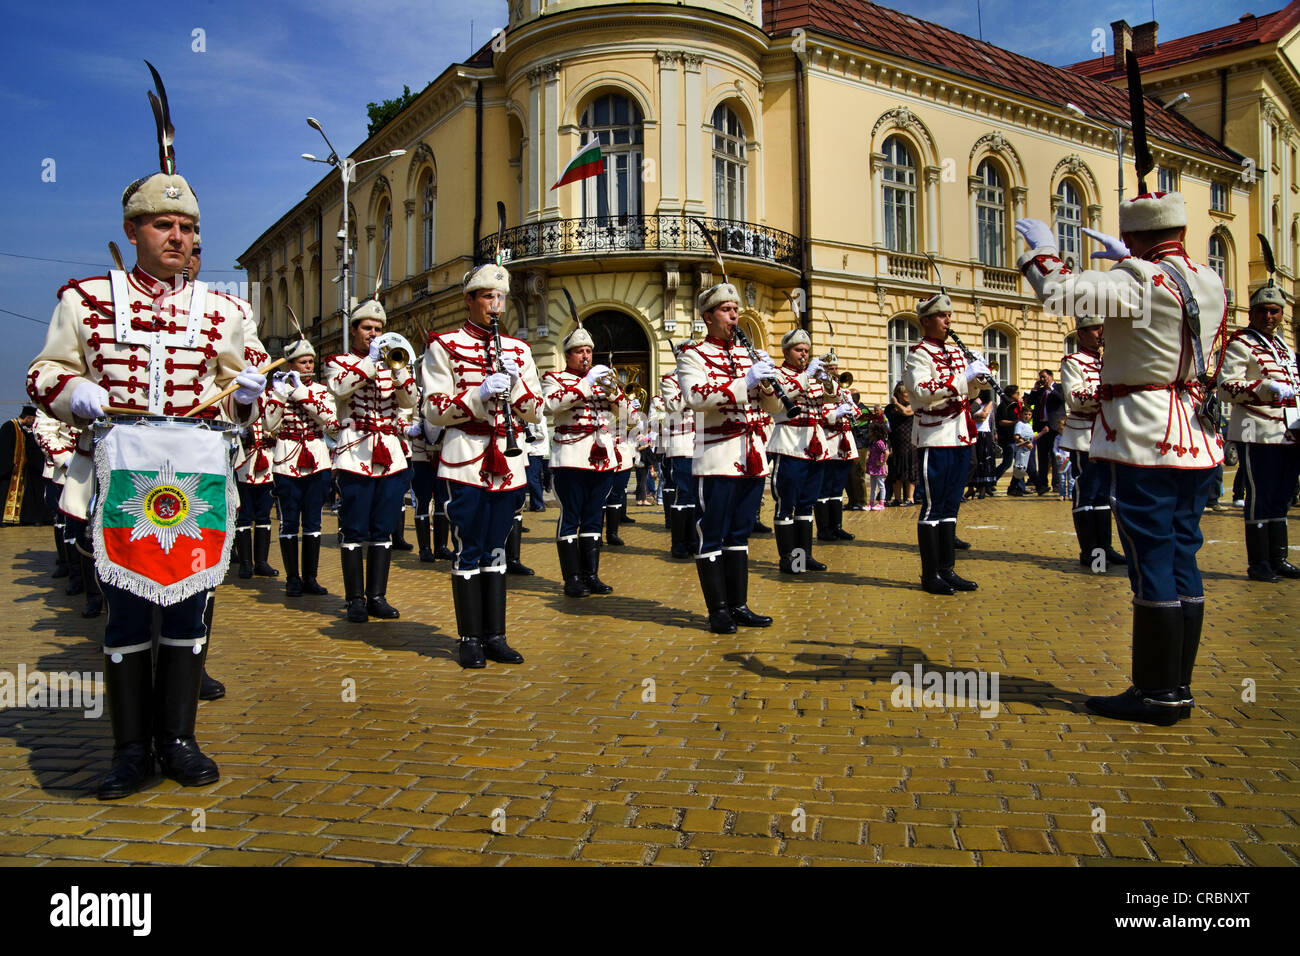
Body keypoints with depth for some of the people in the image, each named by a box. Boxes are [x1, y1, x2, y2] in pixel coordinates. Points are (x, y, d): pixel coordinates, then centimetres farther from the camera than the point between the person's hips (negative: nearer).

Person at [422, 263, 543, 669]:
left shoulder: (517, 349, 13)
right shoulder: (444, 346, 1)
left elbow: (535, 412, 11)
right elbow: (435, 411, -6)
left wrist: (514, 384, -8)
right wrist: (480, 394, -19)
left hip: (508, 463, 4)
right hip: (466, 462, -4)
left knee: (497, 549, 9)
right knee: (469, 550, 0)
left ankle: (495, 636, 17)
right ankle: (470, 639, 11)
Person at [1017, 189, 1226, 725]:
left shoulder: (1138, 279, -13)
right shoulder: (1210, 283, 12)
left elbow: (1060, 292, -21)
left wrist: (1042, 249, -2)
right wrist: (1127, 260, 37)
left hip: (1147, 440, -8)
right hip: (1197, 439, 8)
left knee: (1152, 564, -4)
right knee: (1183, 560, 11)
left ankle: (1157, 694, 3)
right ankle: (1178, 687, 19)